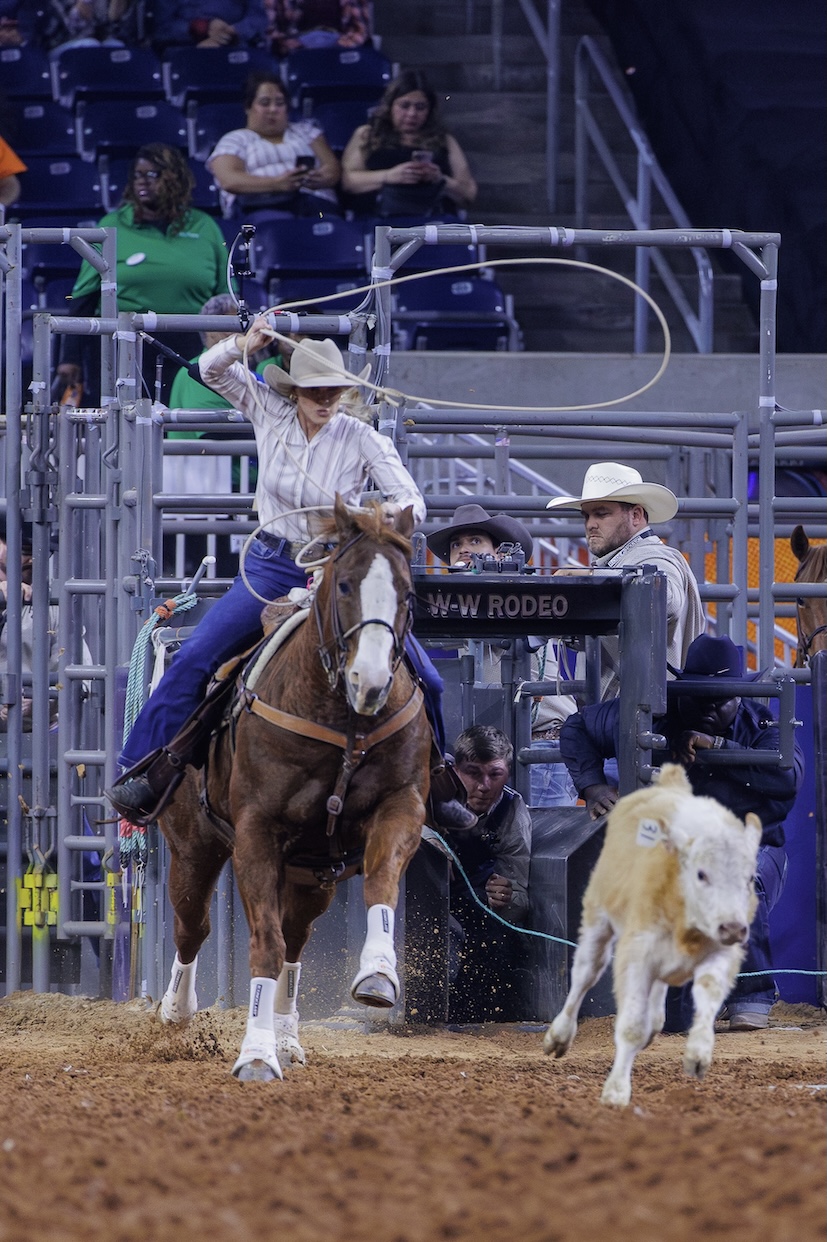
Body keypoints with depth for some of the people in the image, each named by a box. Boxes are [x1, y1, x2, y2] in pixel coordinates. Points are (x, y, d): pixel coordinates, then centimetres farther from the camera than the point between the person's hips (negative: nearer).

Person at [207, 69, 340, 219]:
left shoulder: (305, 131, 29)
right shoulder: (234, 141, 19)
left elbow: (333, 168, 17)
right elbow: (229, 181, -1)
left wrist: (318, 178, -10)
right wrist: (277, 183, -18)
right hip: (261, 205, -2)